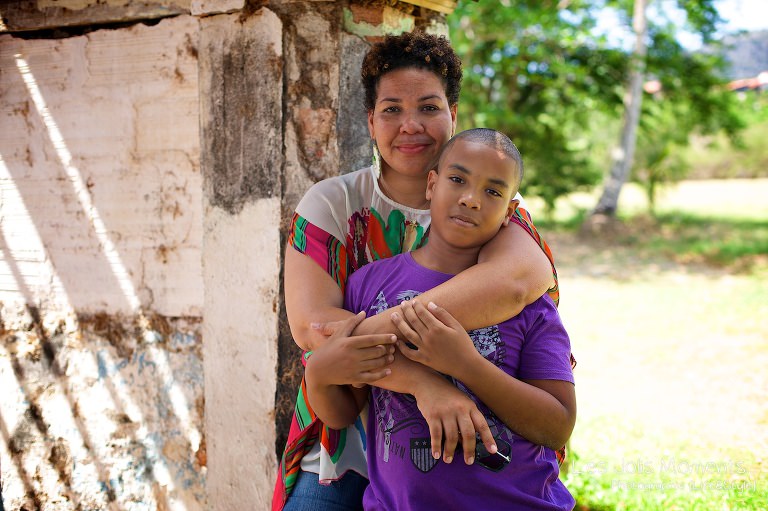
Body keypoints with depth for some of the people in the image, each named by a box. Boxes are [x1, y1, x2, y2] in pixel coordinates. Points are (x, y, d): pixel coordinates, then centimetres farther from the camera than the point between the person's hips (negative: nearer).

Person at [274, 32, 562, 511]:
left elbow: (520, 279, -27)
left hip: (457, 454, 0)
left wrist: (376, 329, -30)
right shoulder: (331, 203, -2)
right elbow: (310, 324, -16)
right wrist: (423, 381, -29)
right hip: (344, 456, 1)